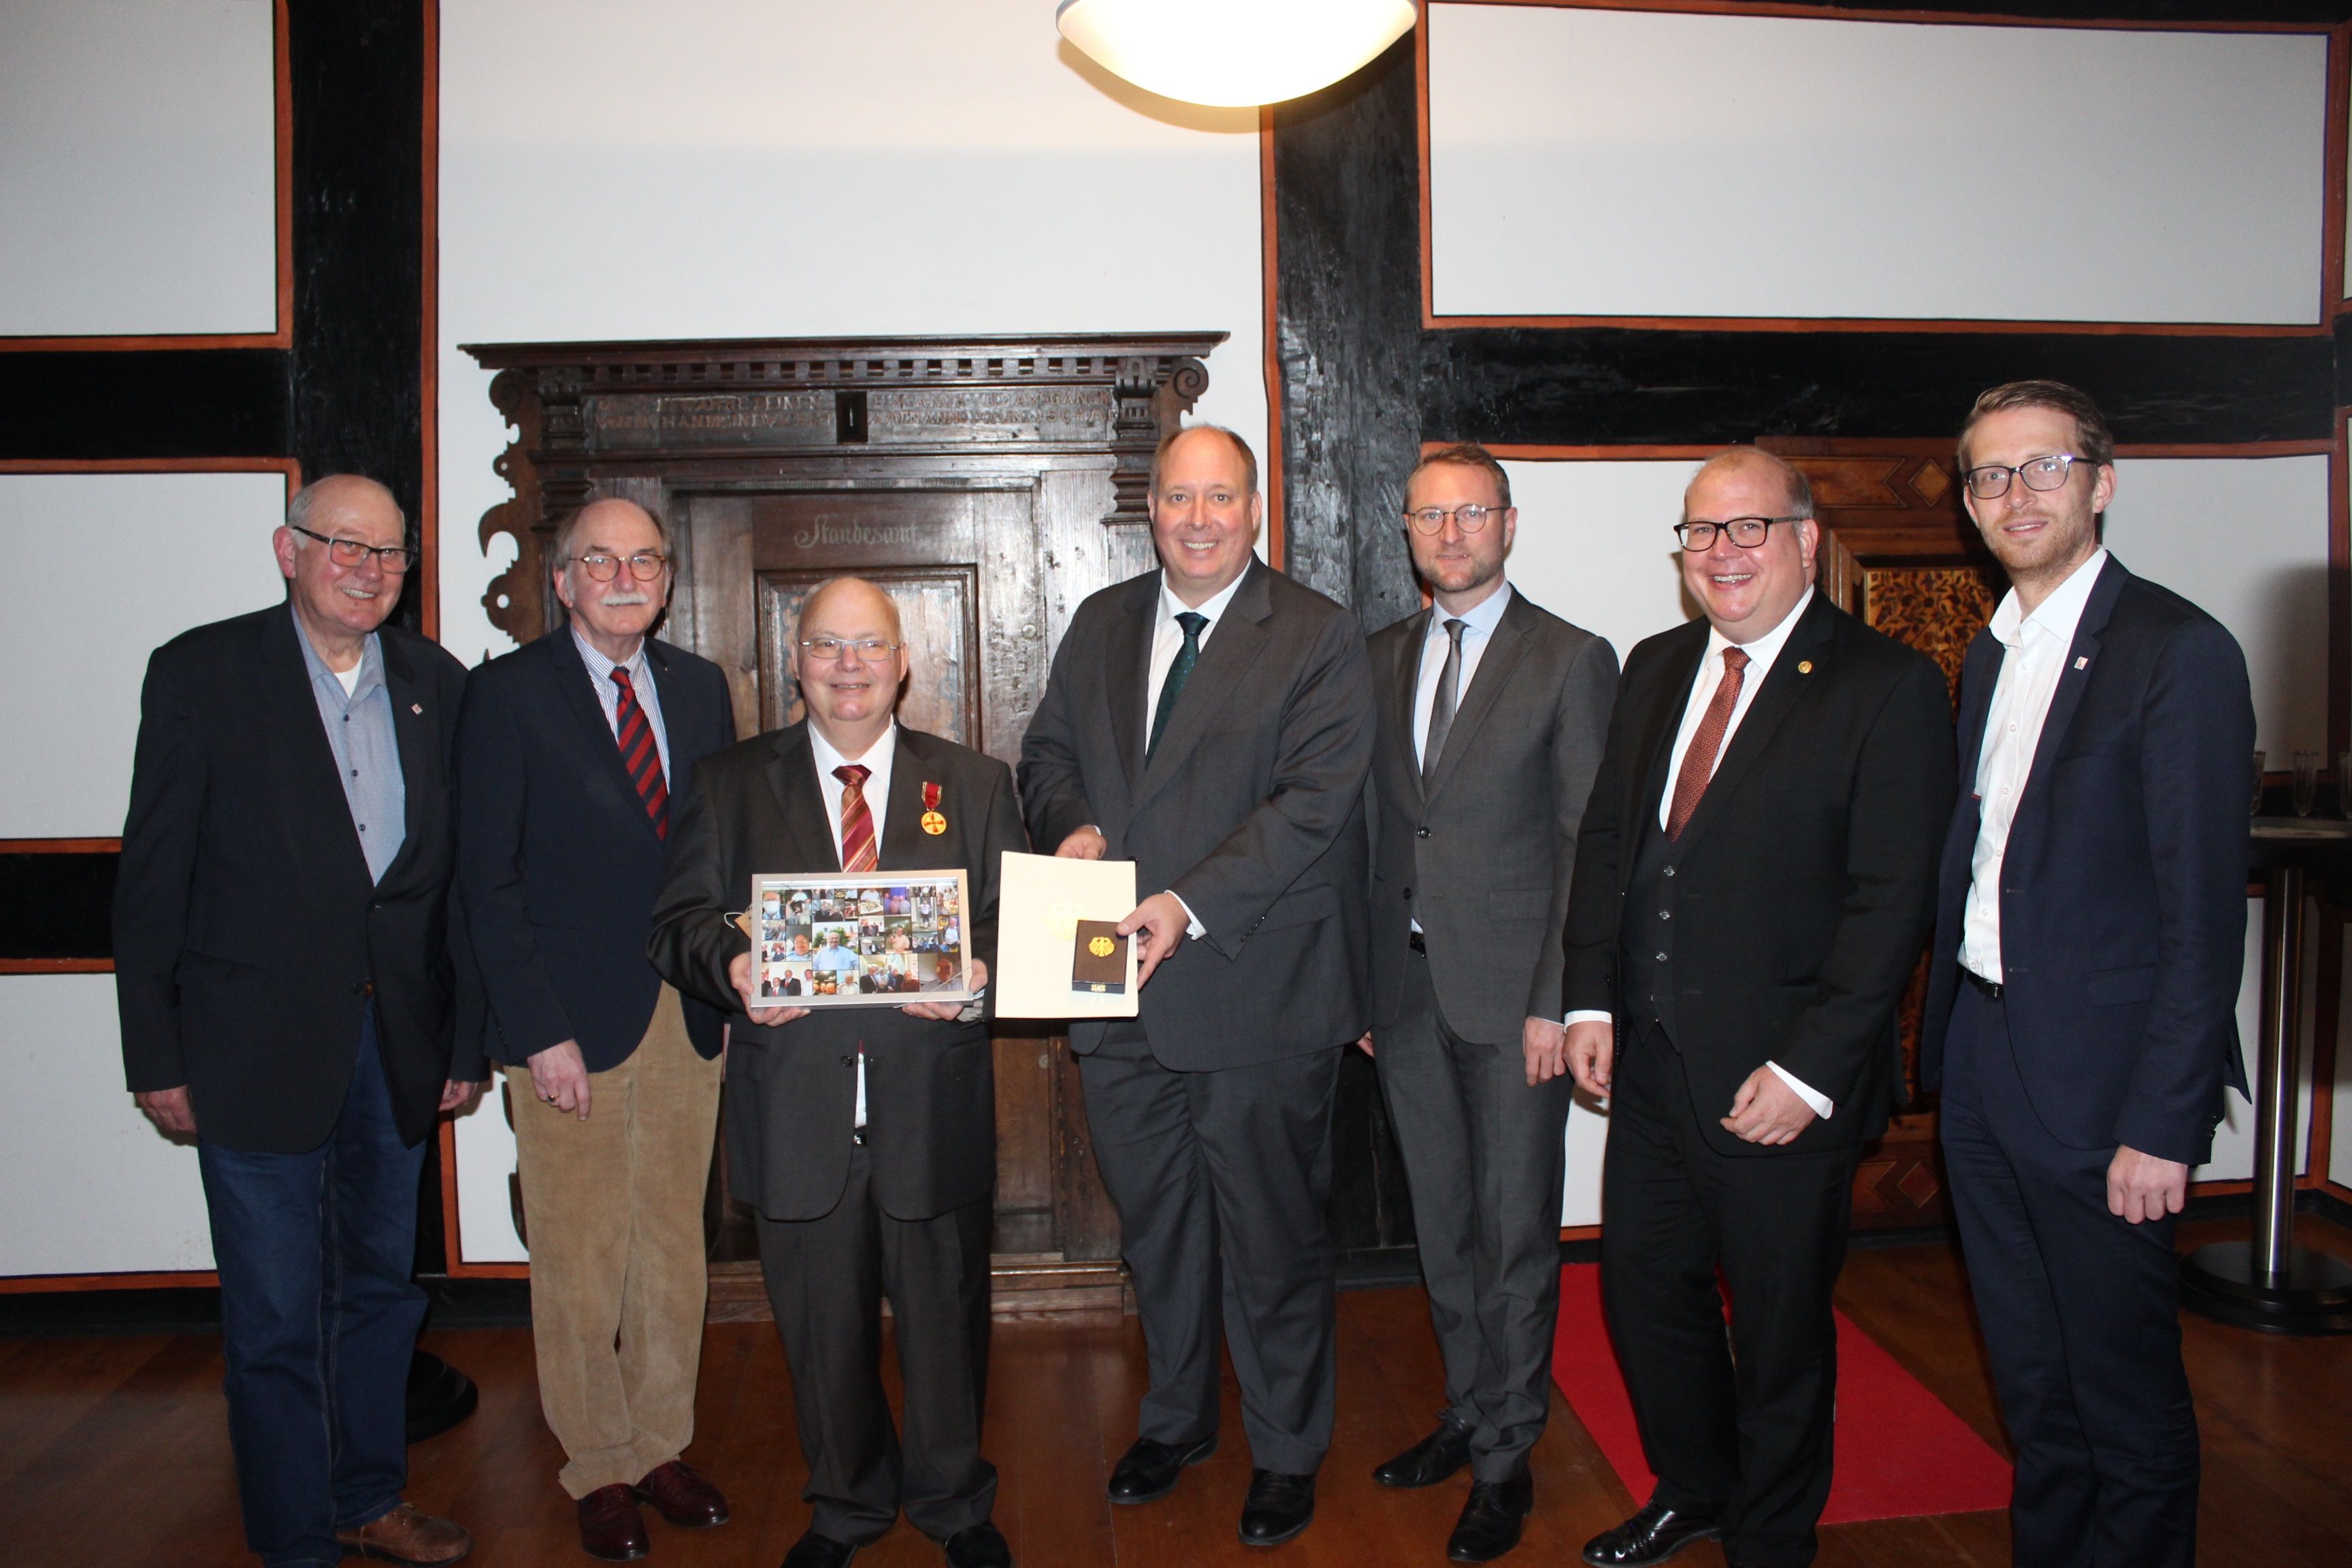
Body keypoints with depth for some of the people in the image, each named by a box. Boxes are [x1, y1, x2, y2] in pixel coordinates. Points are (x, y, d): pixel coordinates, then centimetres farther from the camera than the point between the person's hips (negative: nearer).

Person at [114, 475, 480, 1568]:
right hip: (259, 1048, -4)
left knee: (381, 1285, 18)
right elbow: (152, 880, -5)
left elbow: (460, 871, 7)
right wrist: (157, 1058, -7)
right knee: (275, 1316, 5)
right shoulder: (201, 672, -5)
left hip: (398, 1046, 4)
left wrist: (465, 1036, 7)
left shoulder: (435, 683, 5)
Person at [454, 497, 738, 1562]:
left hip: (688, 1014, 4)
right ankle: (600, 1470, 24)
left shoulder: (700, 687, 10)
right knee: (579, 1256, 6)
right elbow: (489, 881, -7)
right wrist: (540, 1032, -12)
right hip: (570, 1021, -4)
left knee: (673, 1244, 13)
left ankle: (661, 1445, 30)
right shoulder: (509, 694, -4)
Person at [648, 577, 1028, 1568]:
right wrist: (731, 968, -18)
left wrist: (976, 978, -18)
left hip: (934, 1109, 0)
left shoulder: (975, 784, 8)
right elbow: (678, 922, 3)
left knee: (945, 1318, 13)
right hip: (796, 1108, 0)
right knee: (821, 1327, 15)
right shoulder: (727, 784, 7)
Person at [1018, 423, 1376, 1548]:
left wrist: (1192, 902, -24)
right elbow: (1048, 752, 17)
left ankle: (1286, 1453, 31)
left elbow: (1317, 800, -16)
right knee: (1154, 1224, 20)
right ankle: (1177, 1419, 42)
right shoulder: (1100, 624, 11)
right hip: (1120, 989, 5)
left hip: (1258, 992, -5)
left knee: (1272, 1233, 10)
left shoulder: (1317, 637, -7)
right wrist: (1072, 824, -6)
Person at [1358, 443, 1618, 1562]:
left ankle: (1505, 1456, 21)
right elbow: (1368, 827, 11)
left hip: (1512, 994, -4)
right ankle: (1468, 1409, 33)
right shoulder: (1379, 660, 11)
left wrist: (1557, 1002, -12)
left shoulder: (1572, 661, -3)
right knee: (1443, 1225, 15)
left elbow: (1588, 845, -6)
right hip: (1404, 990, 5)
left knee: (1515, 1231, 5)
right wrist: (1359, 977, 6)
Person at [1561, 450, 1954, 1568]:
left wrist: (1807, 1070, -18)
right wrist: (1593, 999, 3)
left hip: (1782, 1079, -5)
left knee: (1780, 1326, 13)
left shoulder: (1887, 687, -10)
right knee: (1644, 1288, 17)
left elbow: (1892, 900, -14)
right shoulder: (1655, 670, 9)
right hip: (1649, 1059, 6)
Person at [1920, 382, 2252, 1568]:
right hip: (1980, 1067, 7)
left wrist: (2163, 1124, -17)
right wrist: (1944, 1044, 9)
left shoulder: (2178, 652, -13)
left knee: (2125, 1391, 9)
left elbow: (2202, 913, -16)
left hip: (2094, 1074, -7)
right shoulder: (1989, 653, 11)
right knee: (2030, 1375, 21)